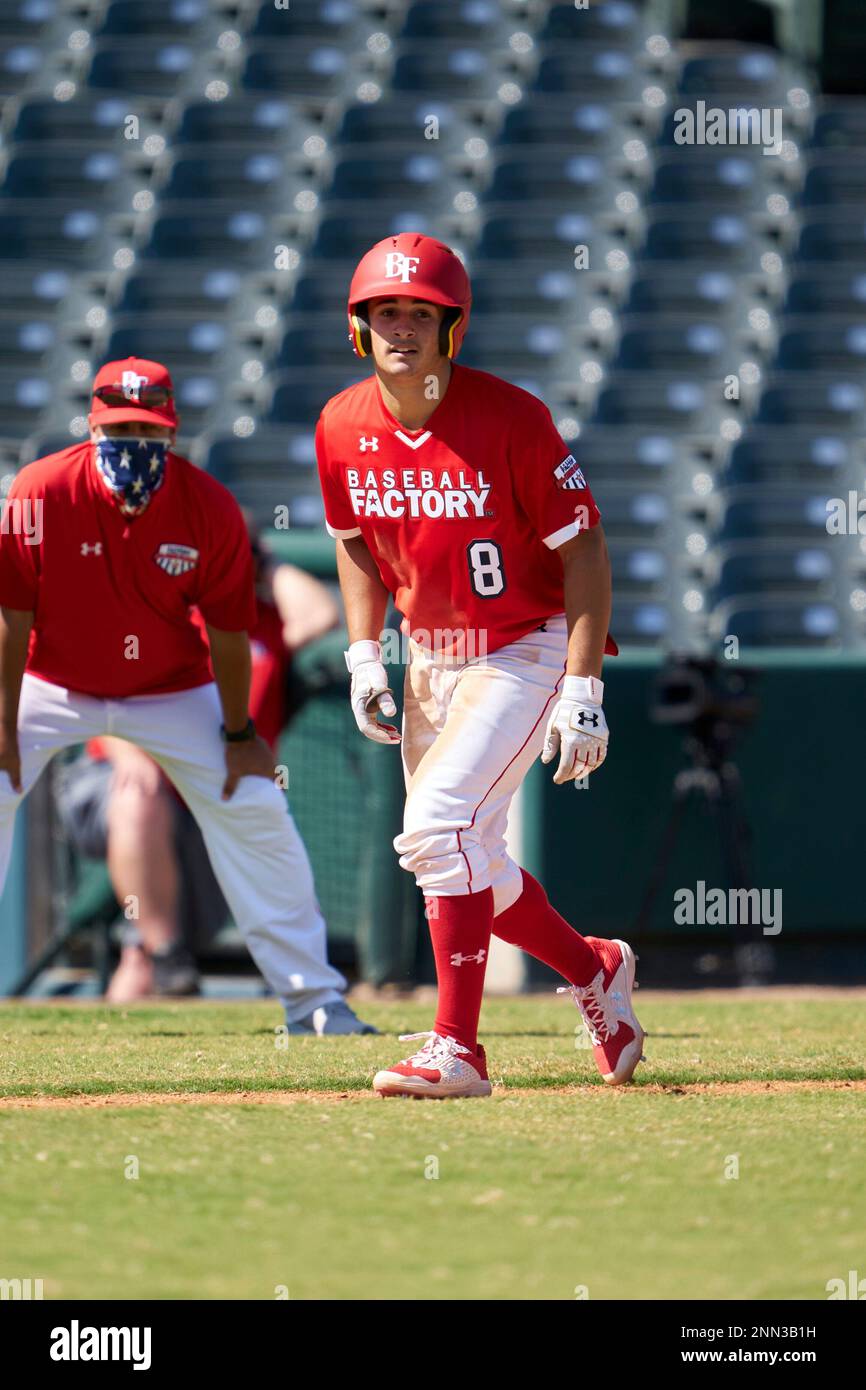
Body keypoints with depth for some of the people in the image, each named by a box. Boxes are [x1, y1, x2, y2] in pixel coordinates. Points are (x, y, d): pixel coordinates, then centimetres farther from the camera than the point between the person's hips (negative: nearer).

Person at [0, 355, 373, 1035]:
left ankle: (312, 997, 2)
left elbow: (227, 627, -10)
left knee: (255, 812, -7)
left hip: (172, 691, 0)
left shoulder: (210, 508, -20)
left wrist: (239, 732, -6)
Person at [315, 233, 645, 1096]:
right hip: (429, 659, 7)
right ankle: (593, 969, 36)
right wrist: (364, 654, 4)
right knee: (463, 864, 11)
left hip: (526, 651, -7)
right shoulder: (344, 427, -4)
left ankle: (457, 1048, -18)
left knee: (439, 823, -22)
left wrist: (582, 688, -20)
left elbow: (582, 548, -15)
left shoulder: (509, 418, -20)